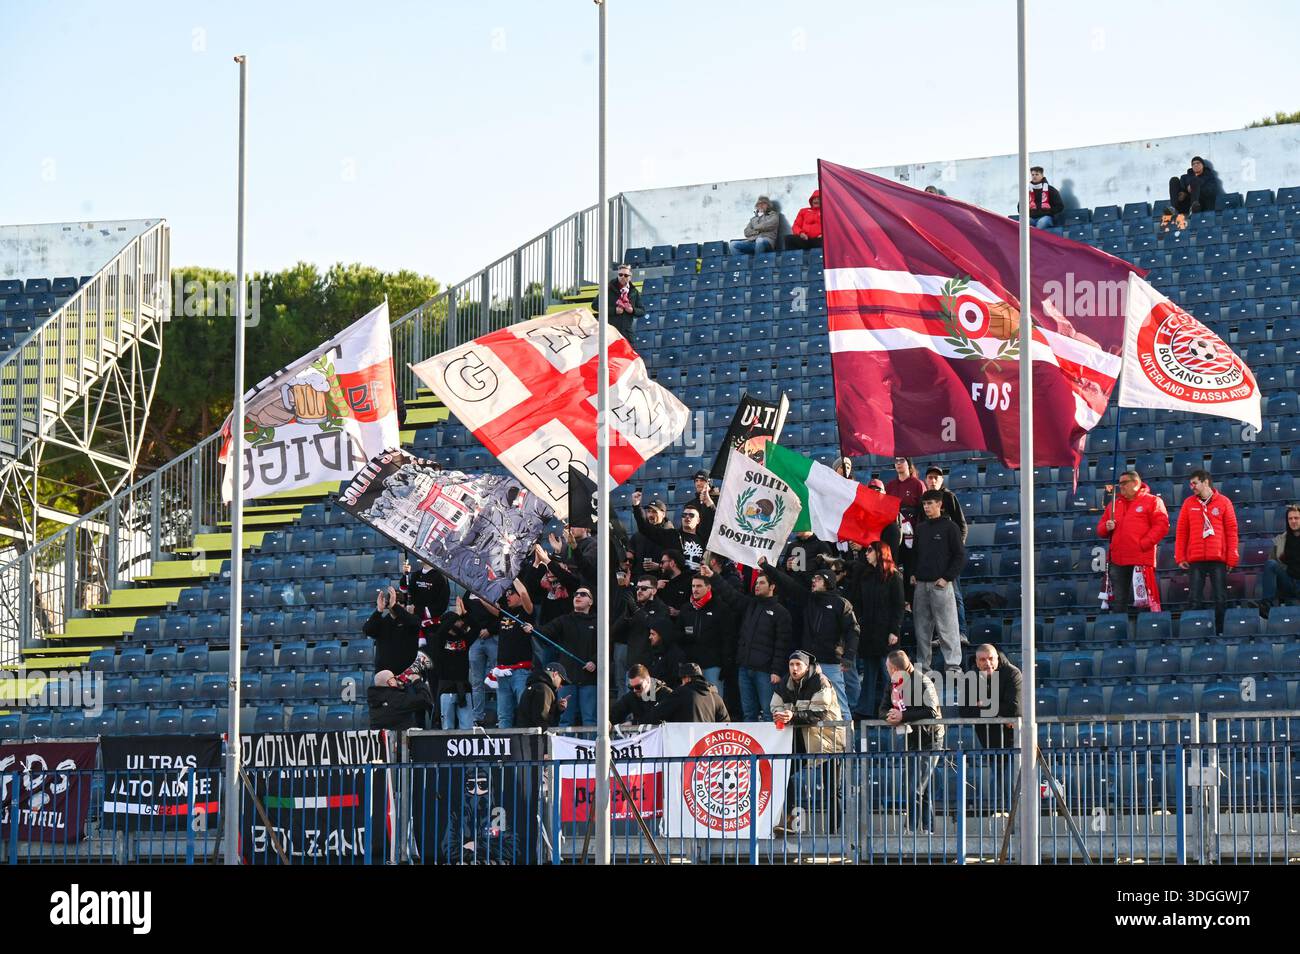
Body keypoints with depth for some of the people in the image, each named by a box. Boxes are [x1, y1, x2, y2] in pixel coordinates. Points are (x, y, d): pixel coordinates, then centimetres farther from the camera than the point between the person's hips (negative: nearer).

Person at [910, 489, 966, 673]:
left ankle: (953, 663, -8)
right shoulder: (921, 528, 16)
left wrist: (947, 578, -10)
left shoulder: (949, 527, -1)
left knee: (946, 625, -8)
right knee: (921, 626, 5)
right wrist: (913, 574, 10)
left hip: (941, 584, -6)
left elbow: (960, 556, -3)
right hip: (921, 585, 6)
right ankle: (922, 663, 10)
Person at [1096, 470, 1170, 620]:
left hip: (1141, 560, -5)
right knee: (1118, 602, 5)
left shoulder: (1152, 501, 5)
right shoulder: (1114, 504, 21)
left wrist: (1143, 544, -13)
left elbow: (1162, 526, -5)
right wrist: (1106, 527, -1)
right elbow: (1100, 530, 23)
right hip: (1117, 561, 5)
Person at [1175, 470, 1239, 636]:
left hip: (1218, 559, -2)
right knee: (1196, 598, 0)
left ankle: (1220, 631, 4)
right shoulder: (1189, 503, 9)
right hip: (1195, 559, 2)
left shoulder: (1223, 502, 4)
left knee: (1220, 598, -1)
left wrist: (1231, 557, -3)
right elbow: (1181, 531, 9)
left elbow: (1231, 530, 3)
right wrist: (1180, 557, 2)